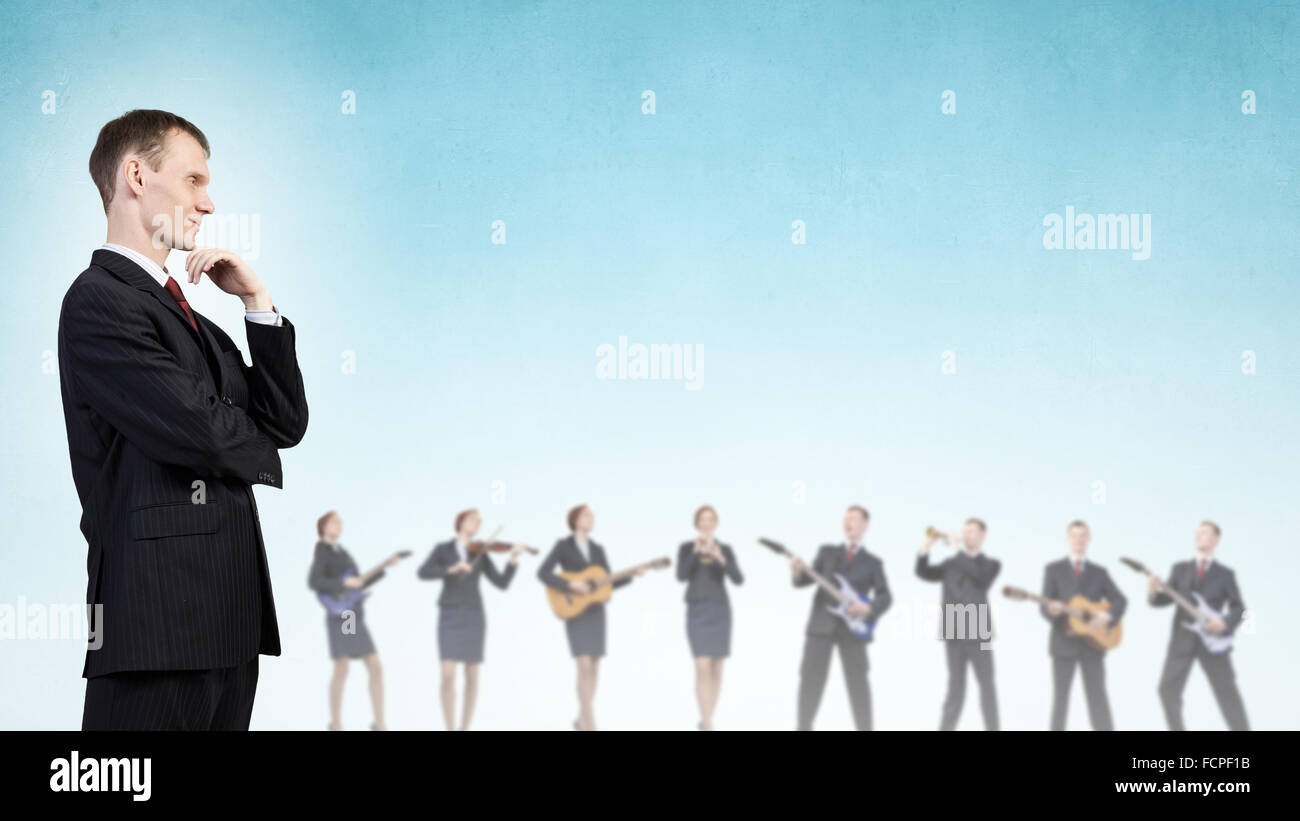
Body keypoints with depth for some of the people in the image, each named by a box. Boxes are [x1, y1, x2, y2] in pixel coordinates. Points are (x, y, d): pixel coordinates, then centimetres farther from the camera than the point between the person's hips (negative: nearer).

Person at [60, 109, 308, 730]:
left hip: (229, 619, 9)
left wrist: (258, 303, 6)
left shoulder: (188, 316, 23)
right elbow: (197, 429, -17)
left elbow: (286, 423, 14)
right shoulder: (98, 301, -7)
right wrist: (253, 445, 5)